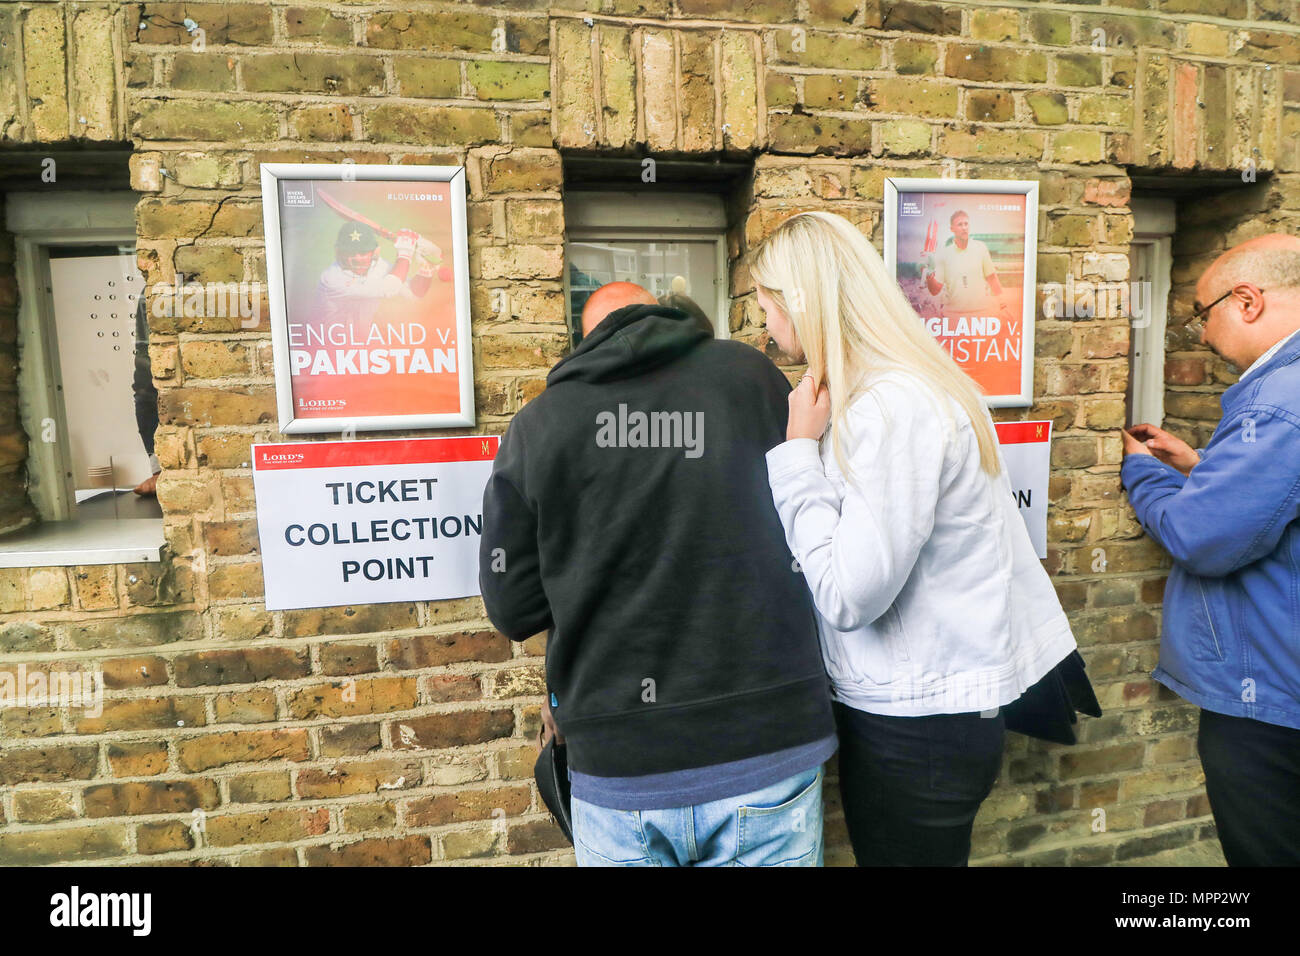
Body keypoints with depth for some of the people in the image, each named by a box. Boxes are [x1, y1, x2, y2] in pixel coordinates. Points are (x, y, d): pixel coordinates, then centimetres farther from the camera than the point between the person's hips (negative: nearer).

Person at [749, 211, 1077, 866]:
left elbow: (848, 596, -25)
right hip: (901, 702, 9)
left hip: (918, 721, -9)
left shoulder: (894, 407, -24)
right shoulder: (877, 393, 7)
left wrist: (799, 450, -20)